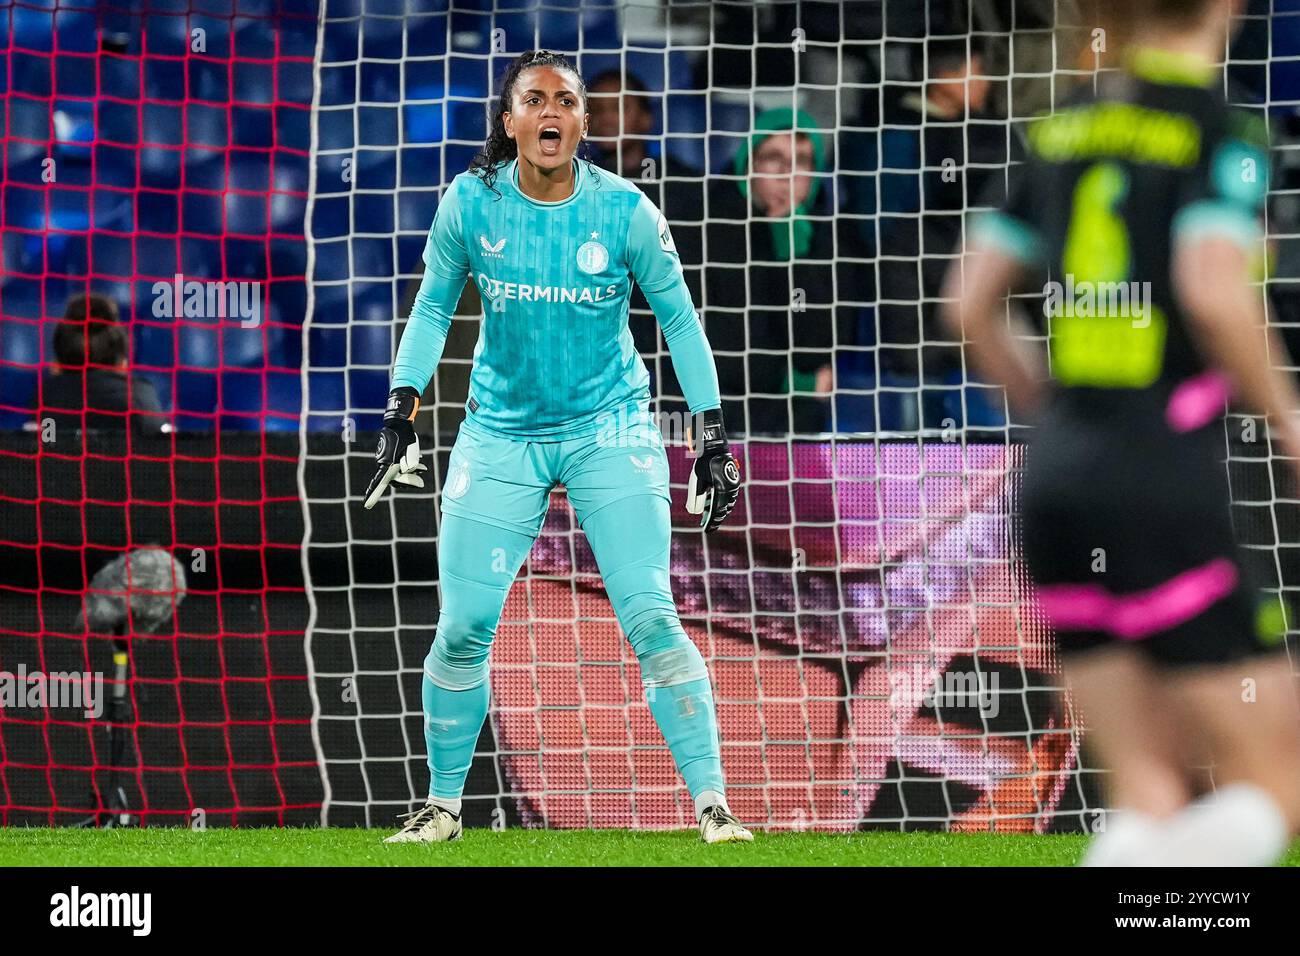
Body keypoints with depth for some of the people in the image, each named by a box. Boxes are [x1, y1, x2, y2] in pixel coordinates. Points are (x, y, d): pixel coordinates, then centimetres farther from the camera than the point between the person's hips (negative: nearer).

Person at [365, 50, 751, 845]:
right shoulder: (470, 204, -8)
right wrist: (403, 413, 1)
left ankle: (712, 804, -7)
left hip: (611, 428, -2)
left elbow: (678, 317, 0)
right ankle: (443, 805, 16)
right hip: (501, 432, 2)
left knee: (651, 619, -13)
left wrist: (713, 436, -2)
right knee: (463, 629, -2)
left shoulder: (625, 211, -11)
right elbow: (433, 306, 7)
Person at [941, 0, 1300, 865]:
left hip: (1059, 473, 7)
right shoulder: (1223, 135, -7)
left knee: (1153, 791, 10)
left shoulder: (1063, 130, 12)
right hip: (1165, 485, -7)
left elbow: (968, 304, 14)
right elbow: (1213, 292, -22)